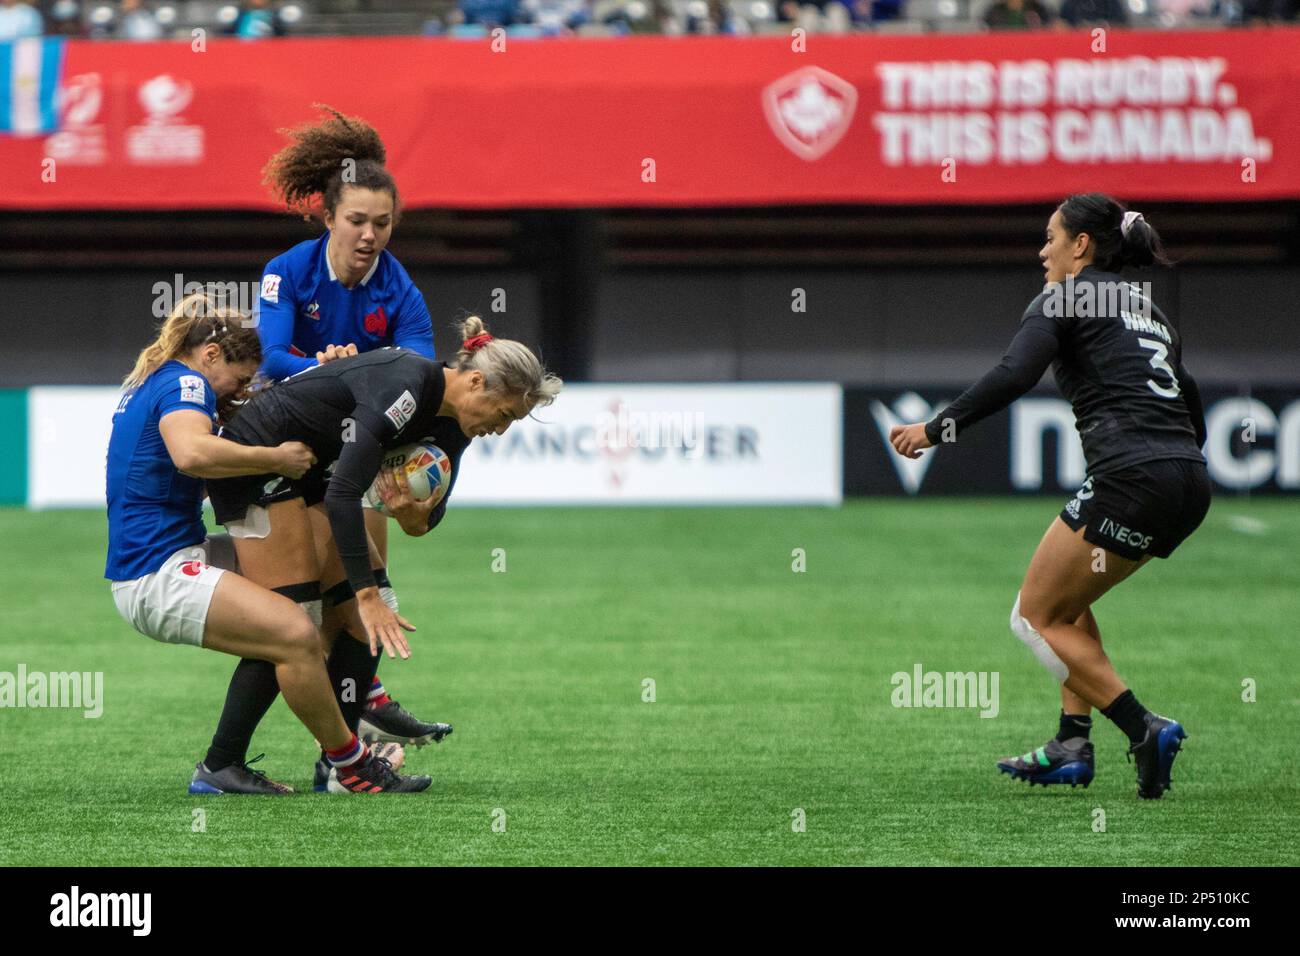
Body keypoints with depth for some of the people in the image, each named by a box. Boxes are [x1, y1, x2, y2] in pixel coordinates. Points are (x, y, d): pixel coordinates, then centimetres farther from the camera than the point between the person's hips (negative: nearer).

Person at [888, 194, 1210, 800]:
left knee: (1036, 617, 3)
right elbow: (1192, 409, 24)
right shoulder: (1147, 310, 25)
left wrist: (938, 429, -11)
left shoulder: (1065, 297, 1)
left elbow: (1014, 375, -15)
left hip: (1132, 476, -8)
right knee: (1067, 600, 24)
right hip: (1188, 487, 8)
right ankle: (1072, 745, 14)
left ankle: (1145, 732, -9)